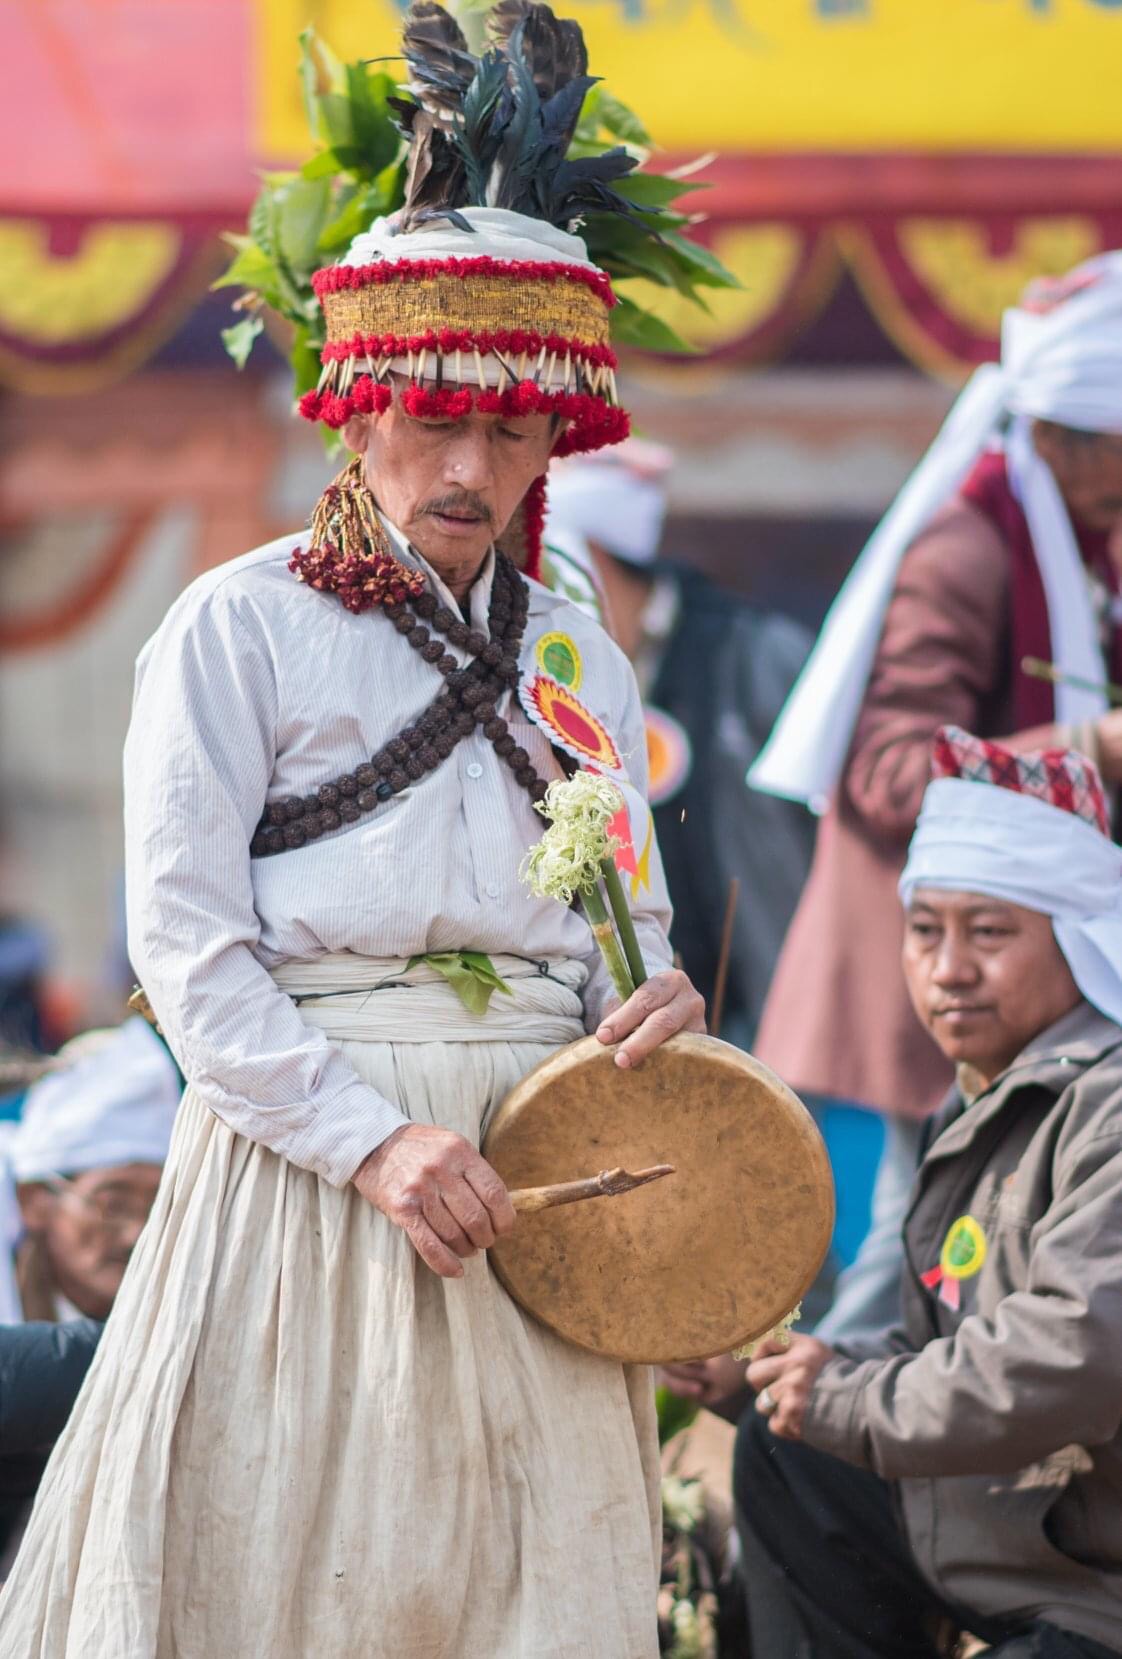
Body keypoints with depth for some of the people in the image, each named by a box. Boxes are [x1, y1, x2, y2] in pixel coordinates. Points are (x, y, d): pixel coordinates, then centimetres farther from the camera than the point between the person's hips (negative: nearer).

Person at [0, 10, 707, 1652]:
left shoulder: (575, 659, 17)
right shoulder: (241, 627, 2)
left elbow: (632, 925, 21)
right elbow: (183, 943, -6)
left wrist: (655, 1009, -4)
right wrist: (369, 1137, -16)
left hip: (541, 1151, 4)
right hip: (303, 1147, -4)